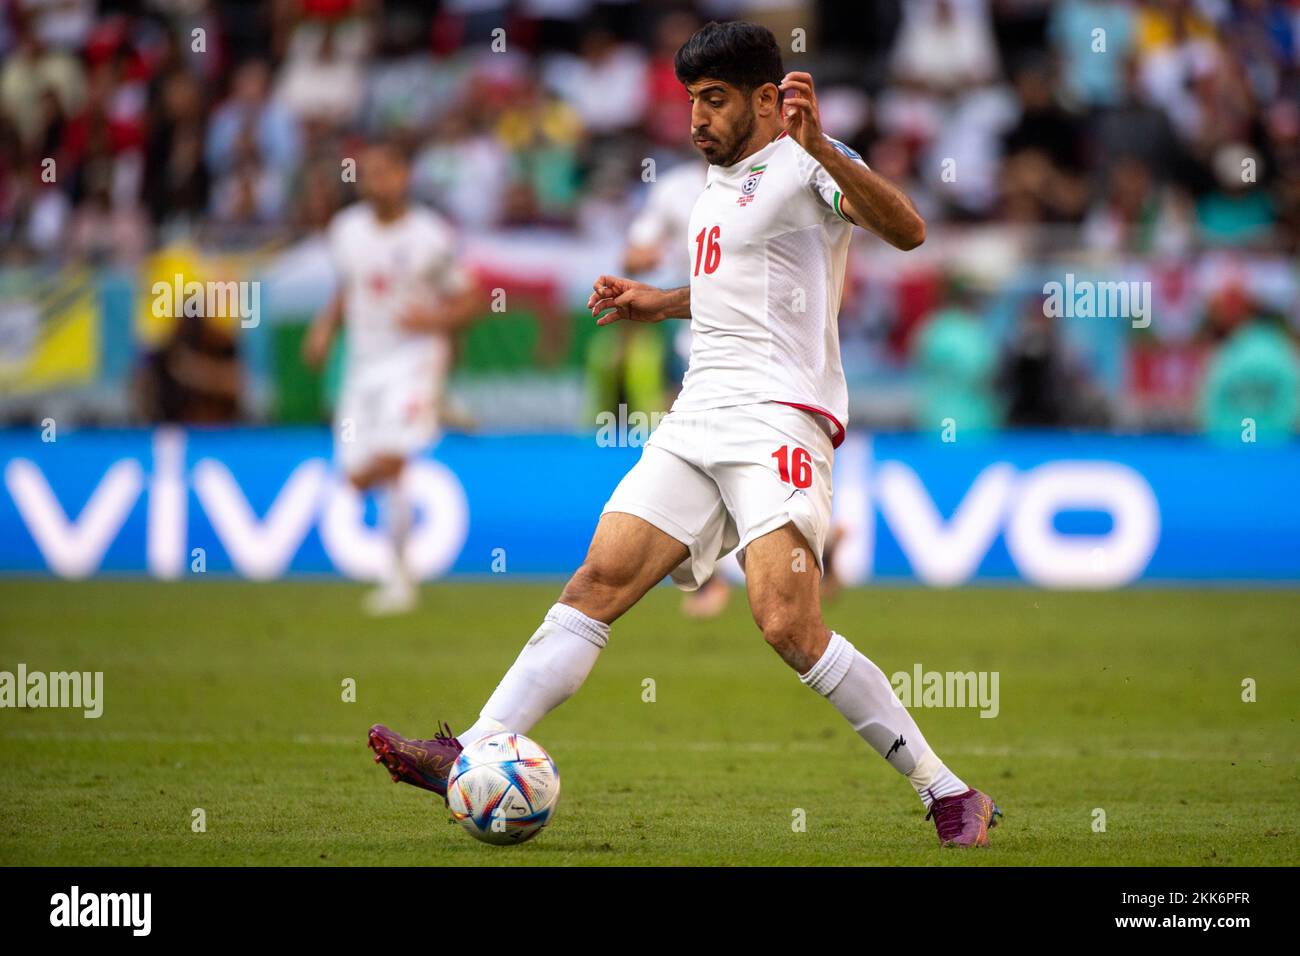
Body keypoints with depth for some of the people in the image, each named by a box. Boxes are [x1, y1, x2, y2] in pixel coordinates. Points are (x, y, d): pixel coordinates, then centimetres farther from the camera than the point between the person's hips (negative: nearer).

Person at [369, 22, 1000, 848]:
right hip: (698, 422, 8)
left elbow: (906, 230, -23)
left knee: (789, 626, -21)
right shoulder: (720, 183, 23)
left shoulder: (804, 166, -4)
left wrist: (821, 146, -34)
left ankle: (948, 795, -13)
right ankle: (472, 757, -6)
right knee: (599, 584, -2)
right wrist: (658, 305, 29)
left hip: (780, 421, -8)